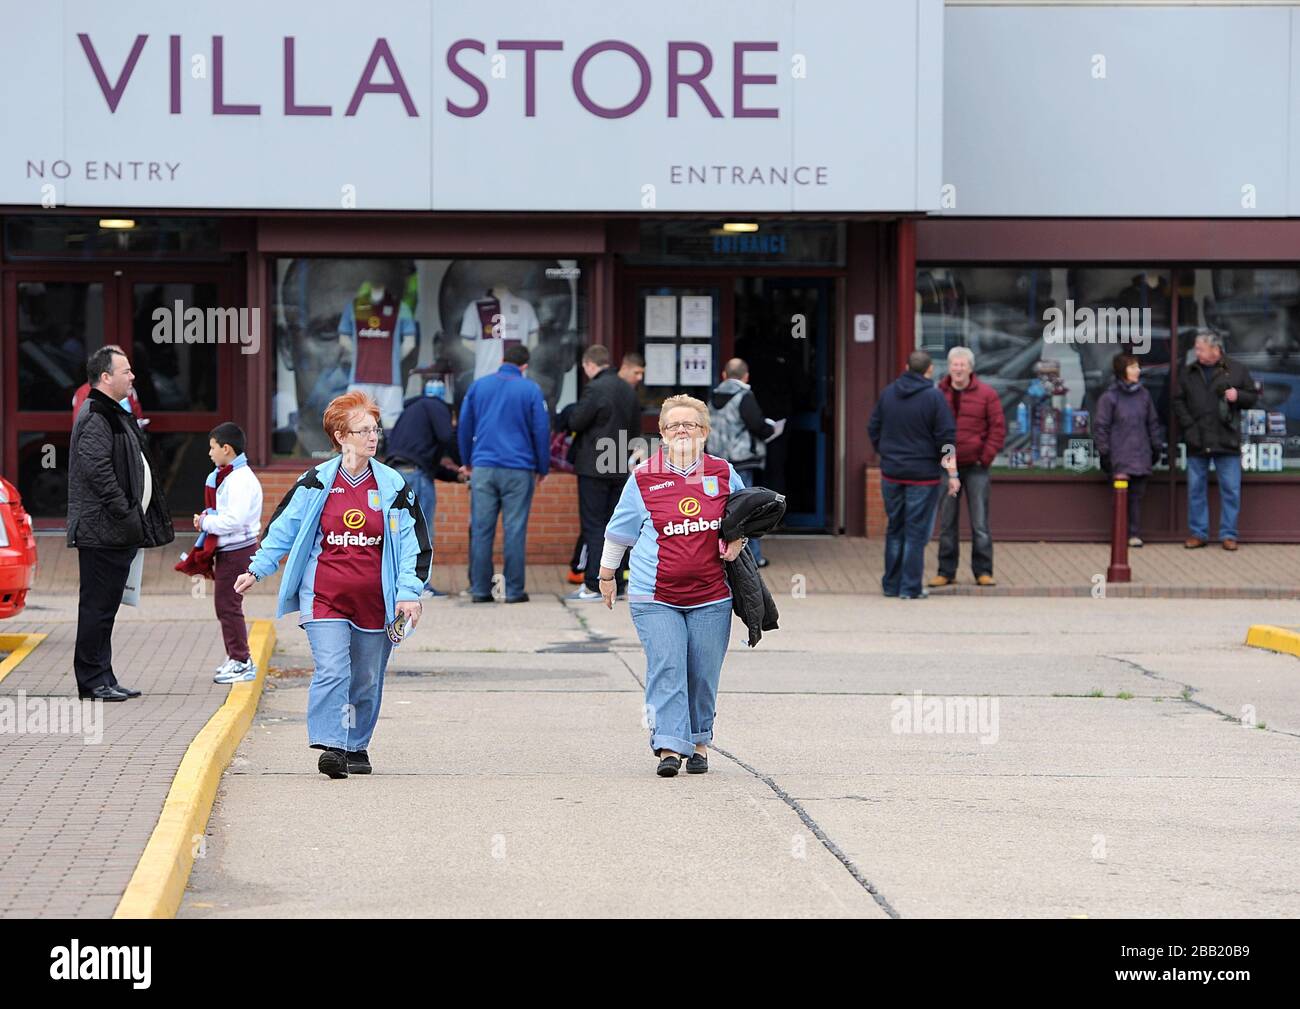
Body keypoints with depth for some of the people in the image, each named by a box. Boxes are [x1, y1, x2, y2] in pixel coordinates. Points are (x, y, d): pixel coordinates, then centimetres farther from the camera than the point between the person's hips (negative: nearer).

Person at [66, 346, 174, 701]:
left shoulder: (113, 415, 20)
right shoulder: (95, 419, -14)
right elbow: (98, 473, -22)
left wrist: (136, 519, 18)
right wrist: (127, 517, -21)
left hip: (116, 534, 10)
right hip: (102, 531, -10)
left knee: (105, 605, 12)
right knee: (97, 605, -5)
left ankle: (102, 680, 17)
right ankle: (92, 681, -1)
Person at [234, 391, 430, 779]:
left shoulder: (393, 486, 4)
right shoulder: (316, 483, 2)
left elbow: (413, 542, 6)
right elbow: (284, 527, 11)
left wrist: (410, 592, -3)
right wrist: (257, 569, 8)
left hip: (375, 600, 2)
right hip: (325, 597, -2)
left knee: (367, 680, 9)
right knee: (331, 672, -16)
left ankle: (357, 747, 25)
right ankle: (330, 747, -19)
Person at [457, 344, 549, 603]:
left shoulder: (478, 386, 9)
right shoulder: (530, 390, 0)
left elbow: (464, 427, 13)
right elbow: (541, 431, 0)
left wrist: (467, 462, 22)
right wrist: (543, 468, 10)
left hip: (483, 468, 3)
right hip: (518, 469, -2)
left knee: (480, 530, 5)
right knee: (515, 531, 0)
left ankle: (480, 589, 5)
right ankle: (514, 590, 0)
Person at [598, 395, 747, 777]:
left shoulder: (723, 474, 6)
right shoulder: (643, 479, 1)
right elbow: (619, 531, 13)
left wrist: (738, 540, 3)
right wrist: (606, 576, 18)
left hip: (710, 596, 2)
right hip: (655, 597, -2)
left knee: (703, 675, 6)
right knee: (665, 670, -12)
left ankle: (699, 743, 20)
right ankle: (668, 747, -15)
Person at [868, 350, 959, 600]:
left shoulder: (888, 393, 5)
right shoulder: (934, 397, -9)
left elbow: (873, 429, 11)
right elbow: (946, 437, -12)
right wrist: (952, 473, -8)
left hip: (891, 473, 5)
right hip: (923, 475, -4)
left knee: (895, 530, 14)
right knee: (916, 531, 0)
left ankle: (891, 585, 17)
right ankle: (910, 587, 0)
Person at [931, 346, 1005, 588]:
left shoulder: (986, 394, 0)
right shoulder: (938, 395, 4)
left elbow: (998, 428, 0)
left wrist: (986, 457, -7)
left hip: (976, 467, -2)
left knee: (980, 523, -1)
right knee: (947, 523, 6)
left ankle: (983, 571, 5)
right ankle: (946, 572, 12)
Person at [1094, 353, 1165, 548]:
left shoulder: (1143, 394, 10)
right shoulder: (1109, 397, -4)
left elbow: (1153, 423, 17)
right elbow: (1101, 426, -3)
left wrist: (1156, 447, 15)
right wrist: (1104, 452, -6)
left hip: (1141, 456, 4)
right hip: (1120, 457, -4)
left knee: (1137, 495, 4)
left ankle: (1135, 534, 10)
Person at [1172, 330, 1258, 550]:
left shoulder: (1236, 370, 3)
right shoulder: (1187, 372, 7)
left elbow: (1253, 397, 8)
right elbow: (1178, 401, 6)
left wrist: (1238, 396, -13)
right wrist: (1188, 426, -6)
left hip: (1227, 441, -2)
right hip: (1197, 442, 2)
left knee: (1231, 489, 0)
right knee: (1196, 489, 6)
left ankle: (1228, 534, 8)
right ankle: (1198, 533, 15)